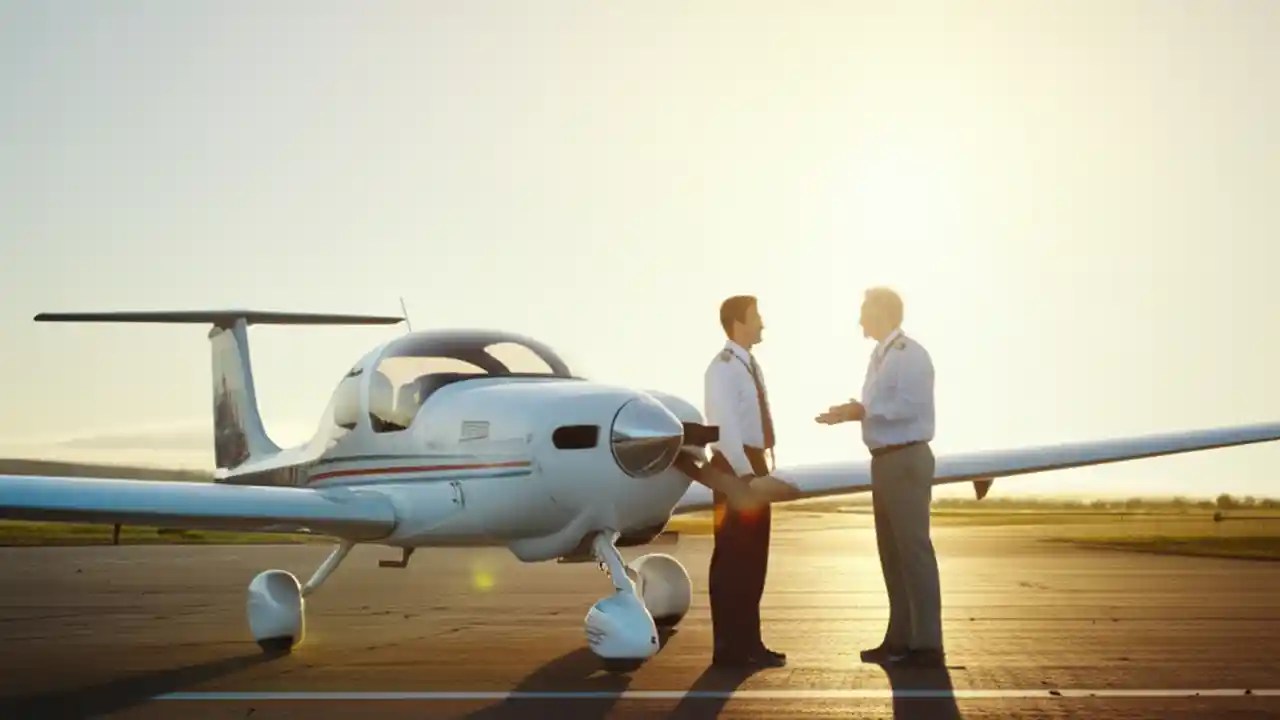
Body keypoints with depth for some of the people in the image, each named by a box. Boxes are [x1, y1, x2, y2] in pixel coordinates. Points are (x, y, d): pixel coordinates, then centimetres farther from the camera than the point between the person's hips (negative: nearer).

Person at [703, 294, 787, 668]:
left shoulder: (749, 364, 15)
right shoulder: (723, 367, -14)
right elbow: (725, 426, -21)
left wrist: (758, 470, 13)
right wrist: (744, 473, -25)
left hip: (753, 464, 10)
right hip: (735, 467, -10)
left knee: (753, 558, 14)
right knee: (733, 558, -3)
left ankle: (749, 643, 22)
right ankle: (730, 646, 5)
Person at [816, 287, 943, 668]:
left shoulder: (910, 354, -11)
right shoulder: (880, 356, 16)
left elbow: (909, 405, -21)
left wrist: (862, 410, -19)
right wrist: (850, 413, 5)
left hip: (906, 460, -10)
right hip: (886, 461, 10)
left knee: (913, 549, -7)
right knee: (892, 552, 13)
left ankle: (927, 644, -1)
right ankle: (900, 639, 22)